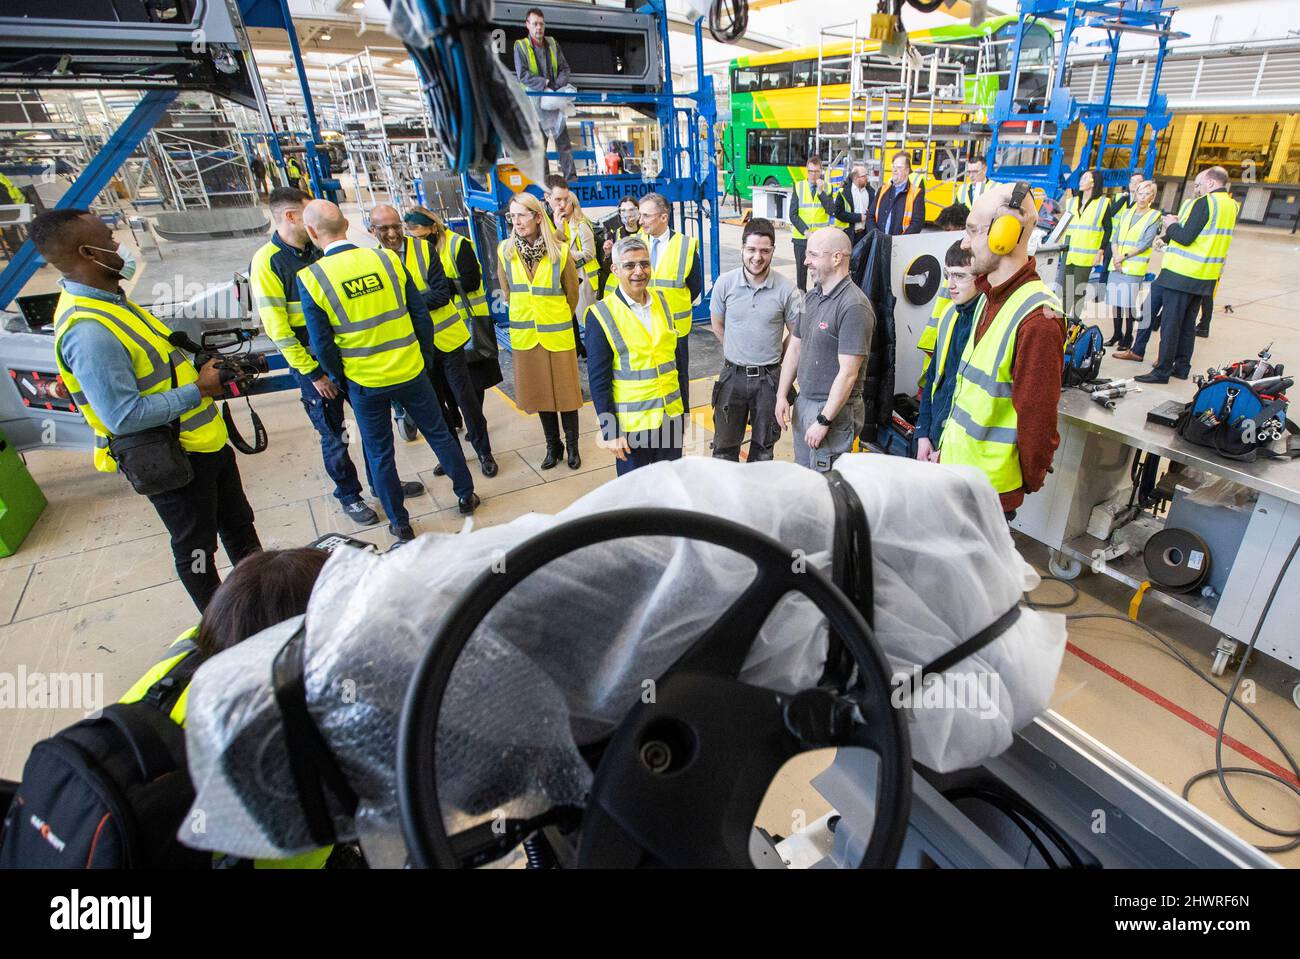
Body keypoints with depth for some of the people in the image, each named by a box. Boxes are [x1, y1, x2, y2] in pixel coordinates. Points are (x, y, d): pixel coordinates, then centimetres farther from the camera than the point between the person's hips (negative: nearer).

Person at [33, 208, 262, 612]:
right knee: (196, 548, 10)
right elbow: (124, 415, -29)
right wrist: (198, 390, -20)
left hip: (203, 442, 9)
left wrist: (201, 369, 3)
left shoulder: (111, 301, 6)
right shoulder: (87, 331, -26)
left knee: (239, 524, 23)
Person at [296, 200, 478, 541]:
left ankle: (400, 525, 25)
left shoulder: (310, 278, -11)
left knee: (379, 455, 14)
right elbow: (421, 315, -2)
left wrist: (340, 379, 8)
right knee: (439, 434, 18)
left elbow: (322, 344, -8)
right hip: (410, 372, 2)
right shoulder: (387, 259, -6)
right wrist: (425, 357, 10)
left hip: (364, 384, -1)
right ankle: (466, 495, 32)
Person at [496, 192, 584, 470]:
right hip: (524, 335, 3)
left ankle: (572, 445, 24)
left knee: (566, 391, 6)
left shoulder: (560, 251, -10)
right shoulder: (505, 251, -4)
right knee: (539, 393, 12)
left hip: (558, 334, -2)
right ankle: (553, 445, 29)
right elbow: (507, 291, 10)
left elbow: (572, 294, 3)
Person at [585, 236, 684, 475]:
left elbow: (674, 356, 11)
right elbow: (598, 380, -11)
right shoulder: (601, 315, -13)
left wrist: (684, 408, 12)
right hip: (632, 424, -4)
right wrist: (610, 431, -12)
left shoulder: (661, 301, 3)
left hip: (672, 417, 5)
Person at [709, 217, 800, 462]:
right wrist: (737, 354, 11)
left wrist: (772, 357, 7)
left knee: (763, 446, 14)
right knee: (724, 446, 8)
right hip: (733, 375, 1)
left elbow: (797, 334, 2)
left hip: (769, 378, -1)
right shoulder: (725, 283, -7)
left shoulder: (786, 290, -11)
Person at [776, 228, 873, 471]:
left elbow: (848, 374, -22)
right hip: (803, 402, 8)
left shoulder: (853, 307, -20)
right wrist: (782, 395, 8)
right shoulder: (811, 296, 8)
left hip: (833, 409, -8)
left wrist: (824, 421, -20)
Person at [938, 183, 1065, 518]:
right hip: (956, 464, 9)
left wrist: (1029, 481, -8)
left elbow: (1038, 416, -18)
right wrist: (946, 444, 15)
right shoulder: (991, 297, 9)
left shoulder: (1037, 318, -22)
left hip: (990, 488, -9)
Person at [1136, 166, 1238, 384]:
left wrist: (1172, 225, -1)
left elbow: (1186, 237, -19)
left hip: (1182, 275, -8)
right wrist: (1179, 224, 13)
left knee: (1170, 324, -5)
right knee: (1188, 324, 15)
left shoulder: (1204, 203, -13)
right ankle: (1182, 367, 21)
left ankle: (1162, 371, -3)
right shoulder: (1230, 205, 14)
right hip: (1206, 277, 8)